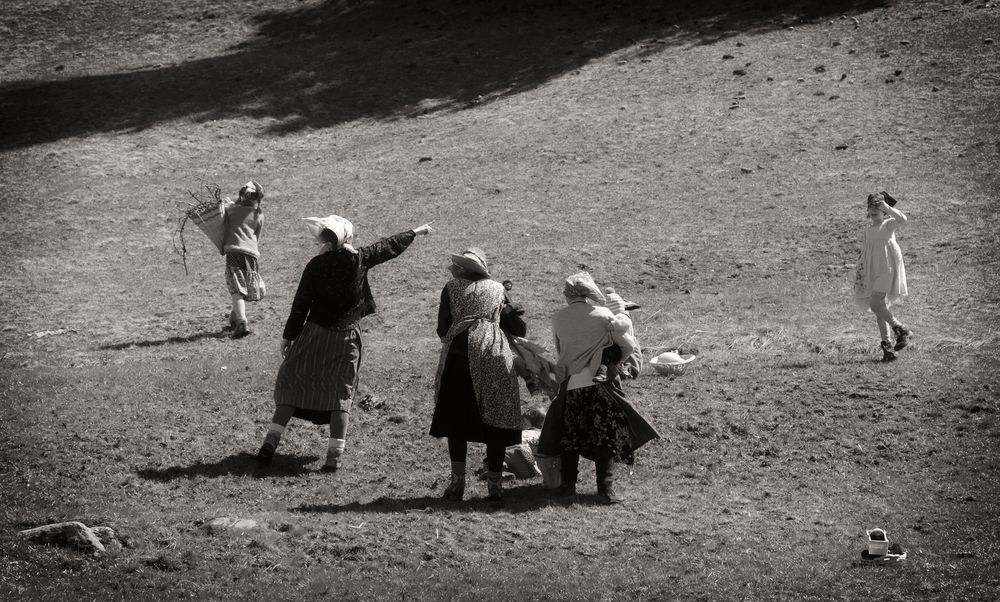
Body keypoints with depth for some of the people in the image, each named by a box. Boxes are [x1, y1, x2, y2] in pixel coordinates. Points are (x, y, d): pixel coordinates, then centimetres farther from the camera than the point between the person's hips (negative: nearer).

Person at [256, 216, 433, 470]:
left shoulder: (315, 265, -8)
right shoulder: (360, 259, -5)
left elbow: (301, 304, -5)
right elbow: (390, 246, 9)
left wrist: (288, 336, 3)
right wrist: (417, 232, 24)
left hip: (315, 334, -1)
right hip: (347, 339, 1)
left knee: (292, 385, 8)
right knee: (341, 392, 9)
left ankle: (270, 444, -1)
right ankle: (335, 455, 2)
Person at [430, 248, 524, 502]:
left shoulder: (451, 288, 10)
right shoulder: (497, 289, 15)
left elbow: (442, 331, 6)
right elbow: (518, 329, 12)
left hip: (459, 355, -1)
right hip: (495, 357, 1)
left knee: (456, 419, 8)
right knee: (495, 420, 7)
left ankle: (458, 481, 2)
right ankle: (494, 484, 6)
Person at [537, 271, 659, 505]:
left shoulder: (558, 318, 3)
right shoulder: (602, 314, -5)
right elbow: (629, 346, -2)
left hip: (570, 385, 2)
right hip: (600, 384, -2)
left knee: (569, 437, 16)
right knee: (605, 437, 4)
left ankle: (567, 484, 17)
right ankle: (606, 488, -2)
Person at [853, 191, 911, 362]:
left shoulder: (888, 224, -2)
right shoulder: (868, 230, 18)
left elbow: (902, 219, -24)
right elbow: (863, 253, 22)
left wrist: (887, 207, -15)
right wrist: (859, 272, 14)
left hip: (887, 269, -7)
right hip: (872, 272, 7)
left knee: (876, 305, -20)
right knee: (880, 309, 5)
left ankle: (902, 330, -9)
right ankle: (887, 344, 7)